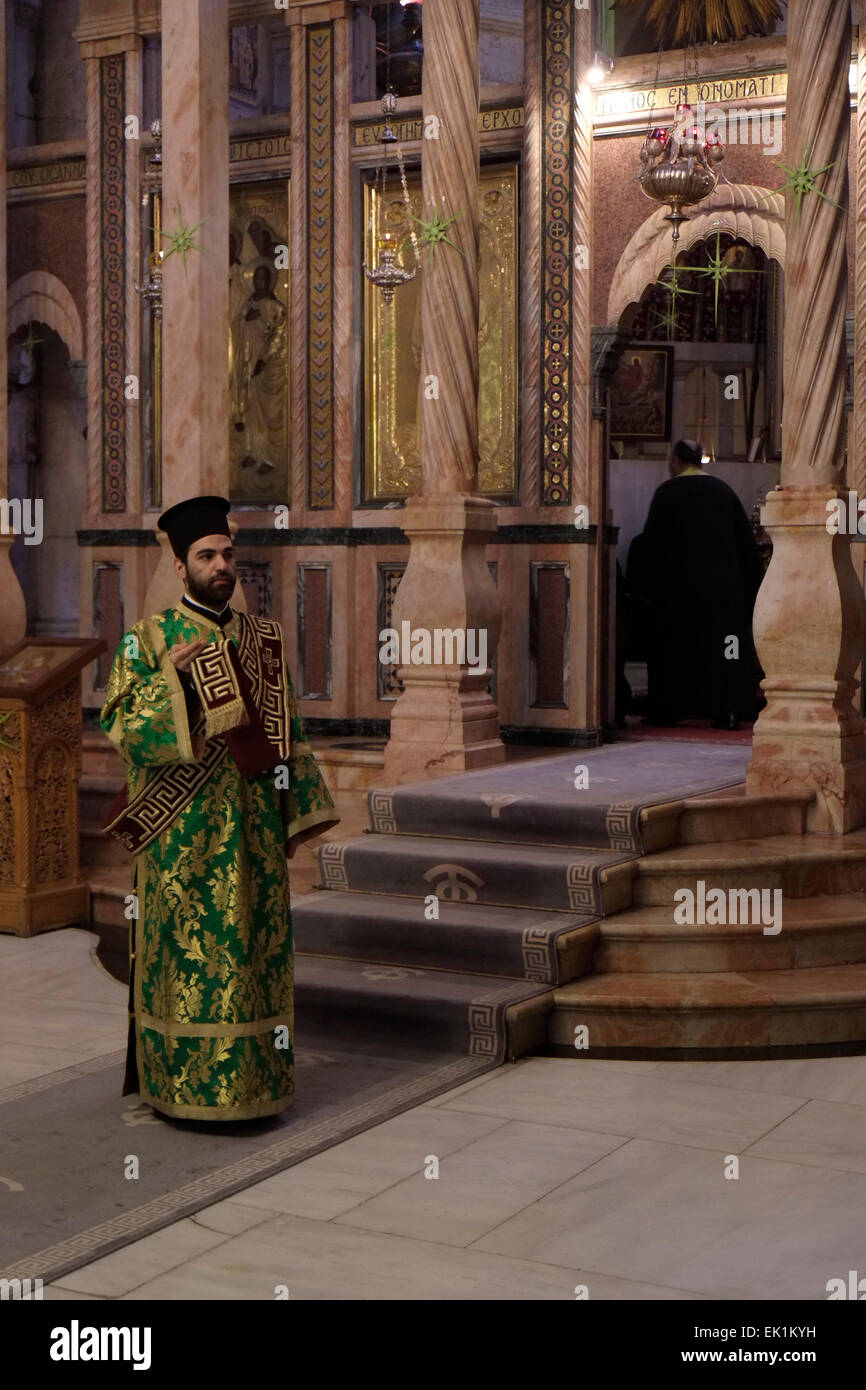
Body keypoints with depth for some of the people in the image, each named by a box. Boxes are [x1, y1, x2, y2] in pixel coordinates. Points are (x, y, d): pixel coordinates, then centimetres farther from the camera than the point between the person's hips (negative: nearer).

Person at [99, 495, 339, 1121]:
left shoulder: (264, 639, 11)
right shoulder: (149, 639, -1)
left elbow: (287, 730, 13)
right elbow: (119, 726, -10)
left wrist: (299, 812, 8)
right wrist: (168, 679, -24)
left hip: (252, 832, 4)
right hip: (182, 833, -4)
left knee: (254, 945, 6)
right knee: (184, 948, -1)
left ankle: (254, 1073, 16)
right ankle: (181, 1079, 8)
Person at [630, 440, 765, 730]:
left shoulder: (667, 492, -6)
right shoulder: (723, 491, 7)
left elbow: (652, 540, -8)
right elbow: (745, 540, 9)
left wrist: (644, 583, -1)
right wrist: (752, 585, 15)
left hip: (680, 585, -3)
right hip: (723, 584, 3)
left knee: (673, 645, 6)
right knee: (721, 640, 5)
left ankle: (666, 710, 9)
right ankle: (727, 710, -2)